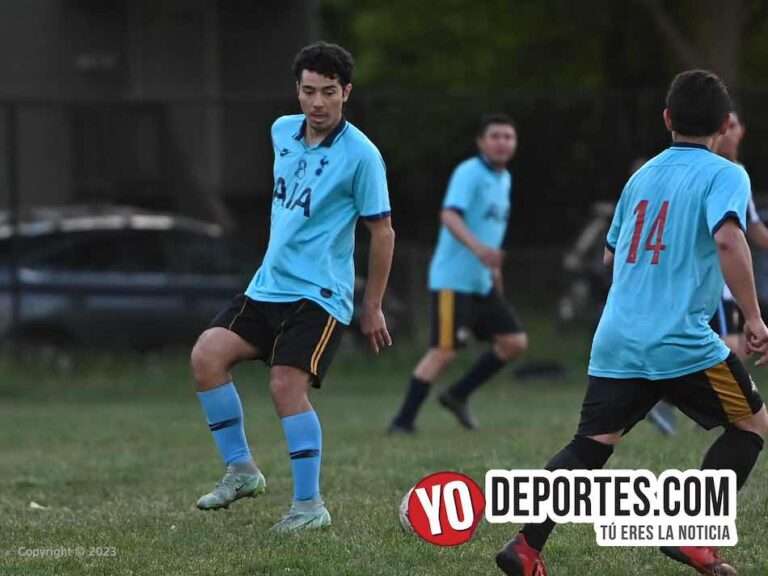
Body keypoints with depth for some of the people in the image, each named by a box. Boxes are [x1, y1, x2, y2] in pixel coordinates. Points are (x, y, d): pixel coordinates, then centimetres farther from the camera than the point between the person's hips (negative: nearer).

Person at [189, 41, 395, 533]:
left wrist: (373, 308, -4)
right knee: (207, 355, -9)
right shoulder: (283, 132, 8)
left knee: (287, 386, -18)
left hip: (320, 294, -7)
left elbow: (382, 231, -6)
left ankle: (310, 505, -5)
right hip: (267, 286, 7)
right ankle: (241, 469, 2)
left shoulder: (361, 155, -12)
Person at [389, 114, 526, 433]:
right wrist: (477, 246, -43)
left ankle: (458, 395, 16)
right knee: (444, 351, -12)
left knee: (515, 342, 4)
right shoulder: (469, 173, -13)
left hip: (482, 283, 9)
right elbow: (450, 215, -28)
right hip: (453, 279, -9)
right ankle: (403, 422, -6)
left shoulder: (504, 179, 14)